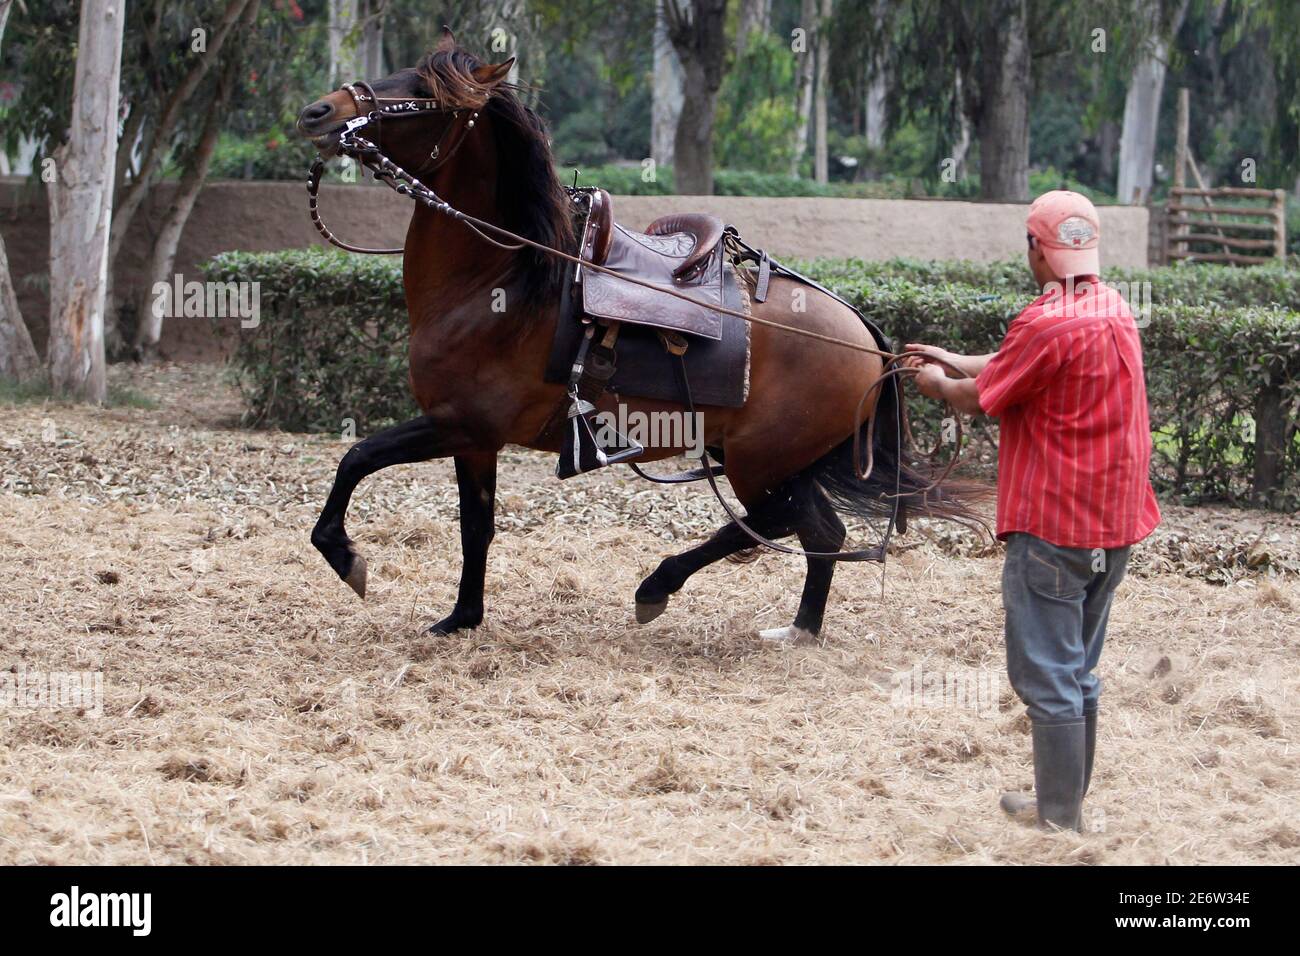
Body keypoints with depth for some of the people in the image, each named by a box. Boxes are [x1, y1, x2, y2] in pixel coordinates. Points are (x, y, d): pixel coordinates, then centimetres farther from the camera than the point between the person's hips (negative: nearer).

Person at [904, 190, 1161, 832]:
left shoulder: (1047, 322, -20)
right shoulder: (1114, 310, 8)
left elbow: (982, 399, -7)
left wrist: (940, 386, 13)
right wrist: (956, 361, 29)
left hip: (1053, 525, -9)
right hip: (1115, 521, 9)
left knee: (1046, 675, -1)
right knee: (1077, 671, 18)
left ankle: (1059, 820, 2)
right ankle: (1068, 802, 26)